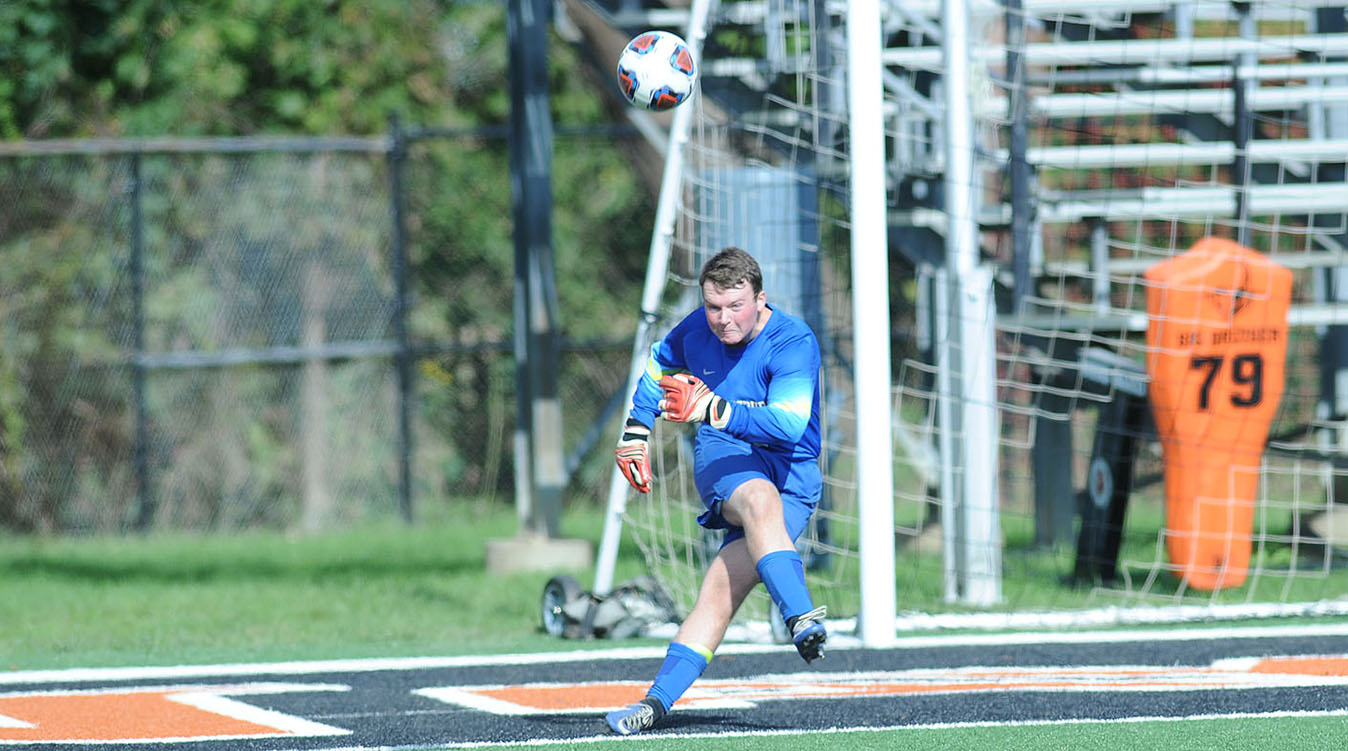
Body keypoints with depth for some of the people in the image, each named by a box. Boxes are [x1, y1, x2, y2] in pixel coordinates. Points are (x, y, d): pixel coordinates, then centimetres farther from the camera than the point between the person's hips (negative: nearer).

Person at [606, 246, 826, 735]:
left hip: (791, 479, -2)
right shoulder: (696, 330, 5)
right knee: (760, 500, -35)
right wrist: (635, 432, 19)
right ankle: (803, 621, -48)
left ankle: (660, 700, -23)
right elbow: (657, 368, 29)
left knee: (723, 587, -23)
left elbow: (788, 425, -29)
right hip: (724, 461, 2)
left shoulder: (793, 342, -13)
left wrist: (713, 410, -39)